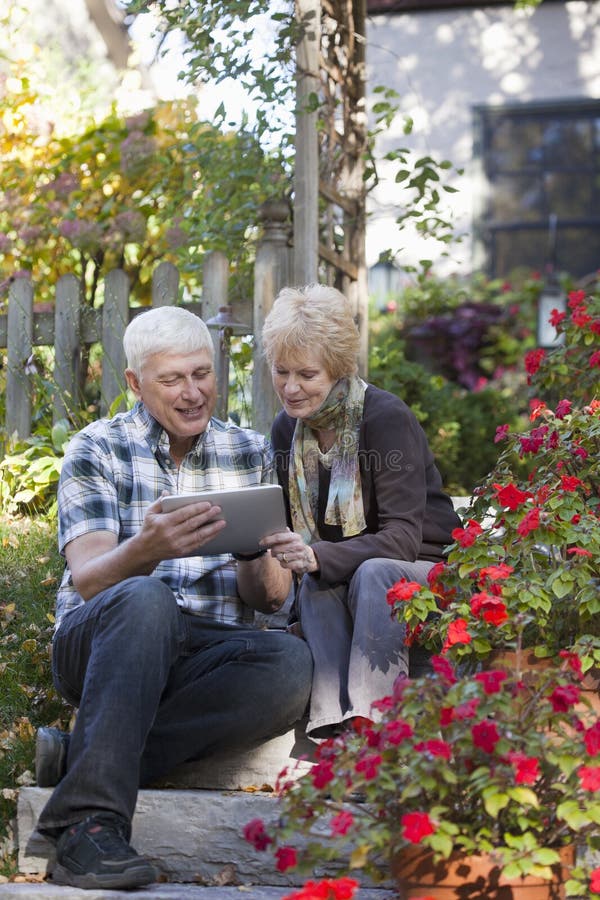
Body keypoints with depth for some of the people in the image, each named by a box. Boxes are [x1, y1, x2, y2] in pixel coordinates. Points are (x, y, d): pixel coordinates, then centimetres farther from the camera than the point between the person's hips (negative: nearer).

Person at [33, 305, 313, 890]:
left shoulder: (251, 454, 14)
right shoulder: (97, 450, 5)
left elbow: (270, 598, 8)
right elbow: (87, 580, -9)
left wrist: (261, 551, -16)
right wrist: (147, 549, -32)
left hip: (211, 656, 3)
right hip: (99, 642, -3)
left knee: (291, 663, -30)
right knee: (146, 599, -37)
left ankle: (78, 756, -27)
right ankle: (89, 820, -39)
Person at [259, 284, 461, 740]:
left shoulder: (387, 417, -16)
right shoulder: (287, 429, 4)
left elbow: (403, 538, -23)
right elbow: (295, 528, 8)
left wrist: (319, 556, -38)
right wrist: (267, 545, -15)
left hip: (424, 575, -4)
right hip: (340, 586, 4)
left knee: (375, 574, -37)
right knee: (314, 587, -30)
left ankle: (371, 720, -43)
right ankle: (330, 723, -41)